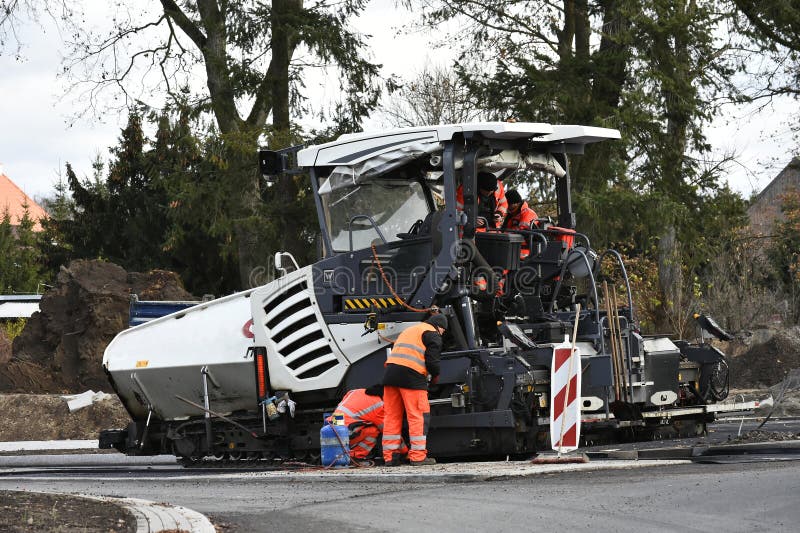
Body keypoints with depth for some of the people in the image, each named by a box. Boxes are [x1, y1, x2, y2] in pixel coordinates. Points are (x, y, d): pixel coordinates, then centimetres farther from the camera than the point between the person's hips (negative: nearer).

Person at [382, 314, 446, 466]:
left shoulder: (409, 330, 33)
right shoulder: (433, 335, 6)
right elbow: (432, 359, -4)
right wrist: (435, 376, 14)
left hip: (390, 371, 8)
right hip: (411, 375, -8)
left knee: (391, 416, 9)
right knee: (418, 415, -3)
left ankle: (390, 456, 11)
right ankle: (417, 456, -5)